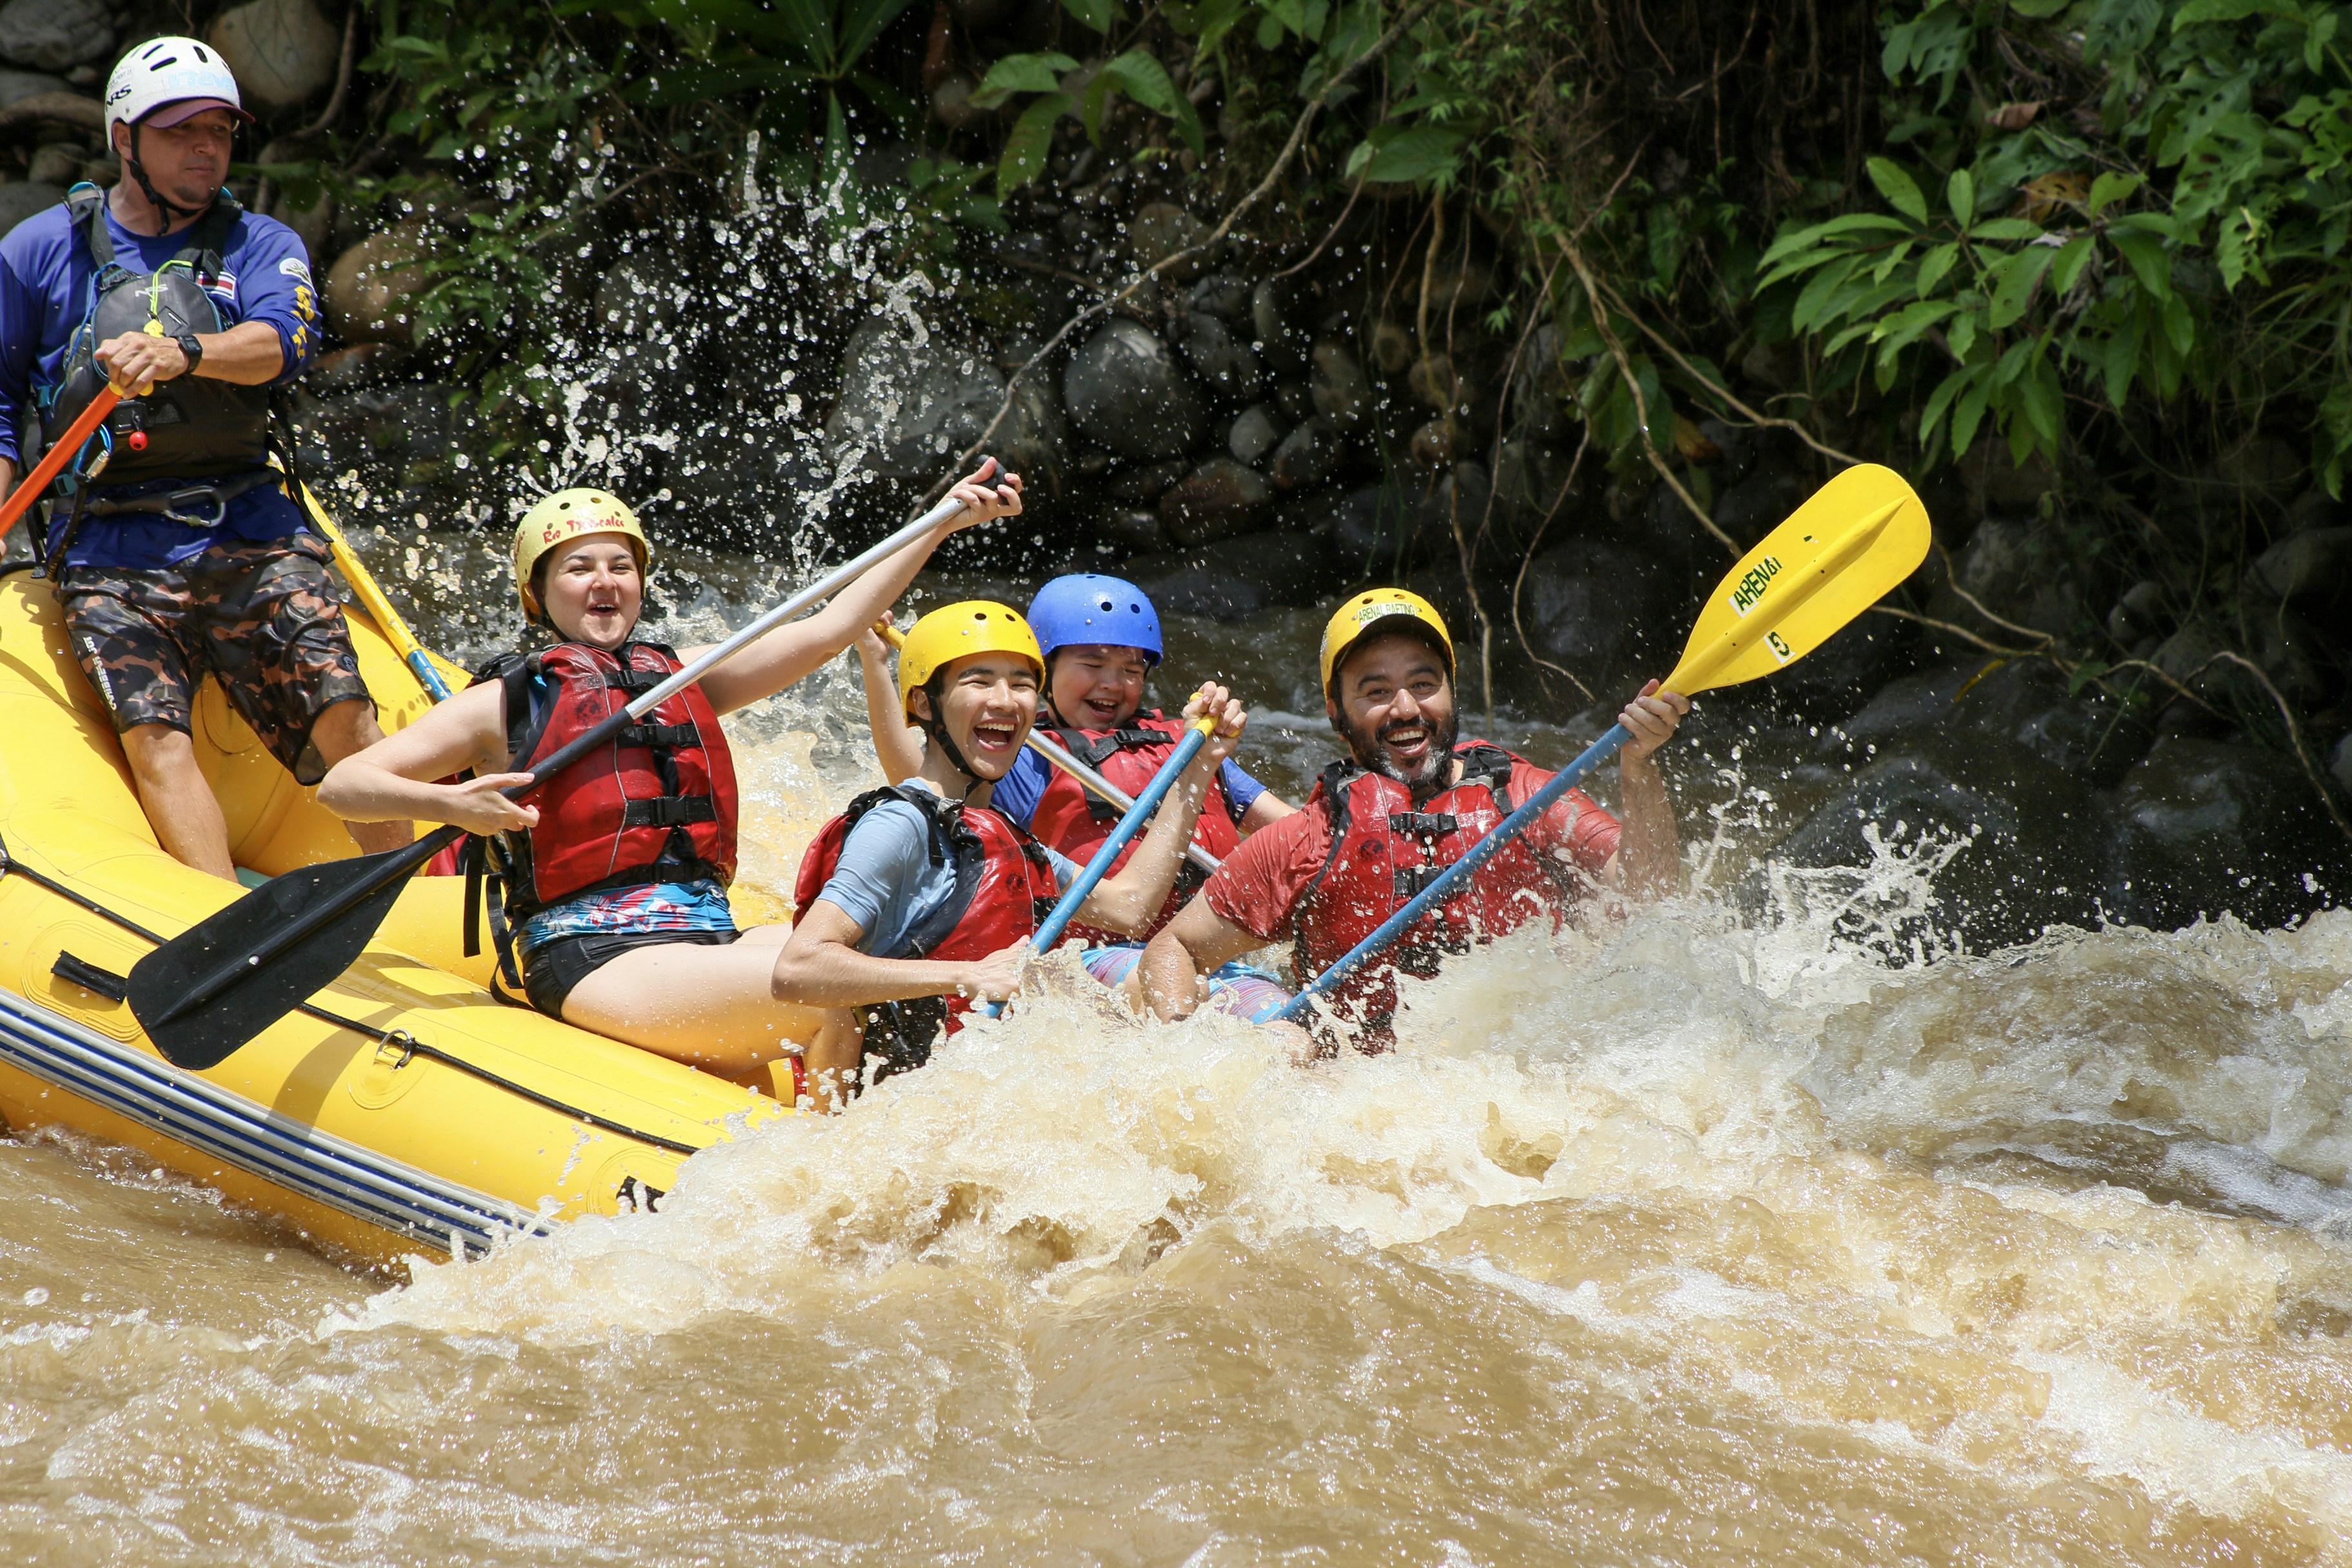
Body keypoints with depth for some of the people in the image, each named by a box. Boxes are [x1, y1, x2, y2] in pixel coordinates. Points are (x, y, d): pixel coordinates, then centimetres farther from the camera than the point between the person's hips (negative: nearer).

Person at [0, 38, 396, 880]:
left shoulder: (259, 245, 12)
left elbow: (285, 340, -10)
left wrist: (184, 353, -31)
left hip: (249, 534, 1)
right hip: (108, 553, -1)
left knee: (341, 713, -14)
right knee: (155, 740, -20)